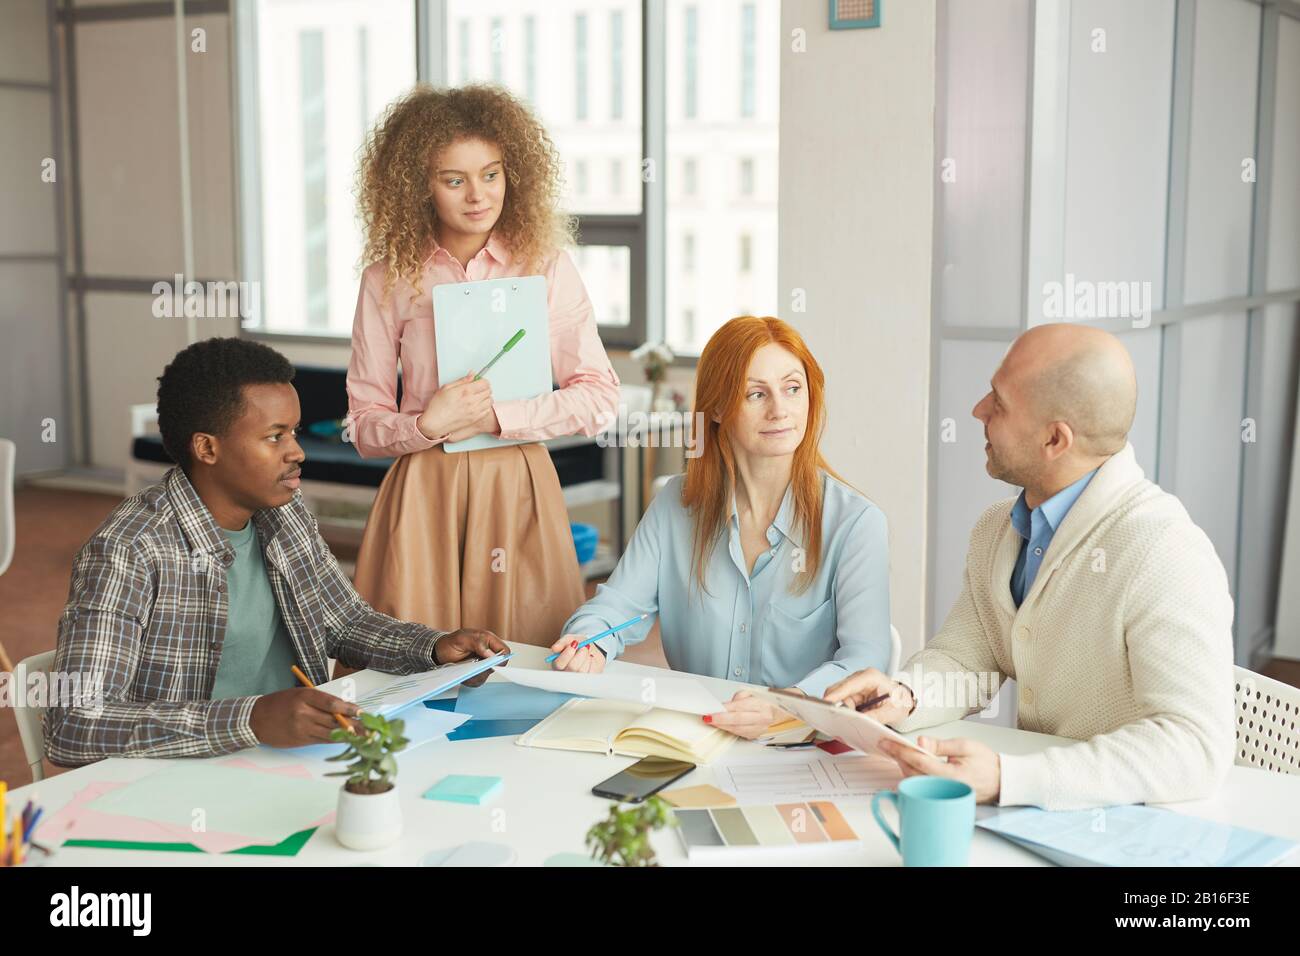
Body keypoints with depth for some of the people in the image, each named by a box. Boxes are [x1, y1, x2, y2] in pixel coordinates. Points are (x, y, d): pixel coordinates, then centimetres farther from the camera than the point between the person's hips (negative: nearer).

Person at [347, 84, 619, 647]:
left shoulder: (545, 264, 2)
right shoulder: (388, 279, 2)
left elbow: (599, 397, -1)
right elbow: (364, 427, 4)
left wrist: (497, 417, -10)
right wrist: (427, 426, -14)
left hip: (519, 490, 0)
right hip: (423, 492, 0)